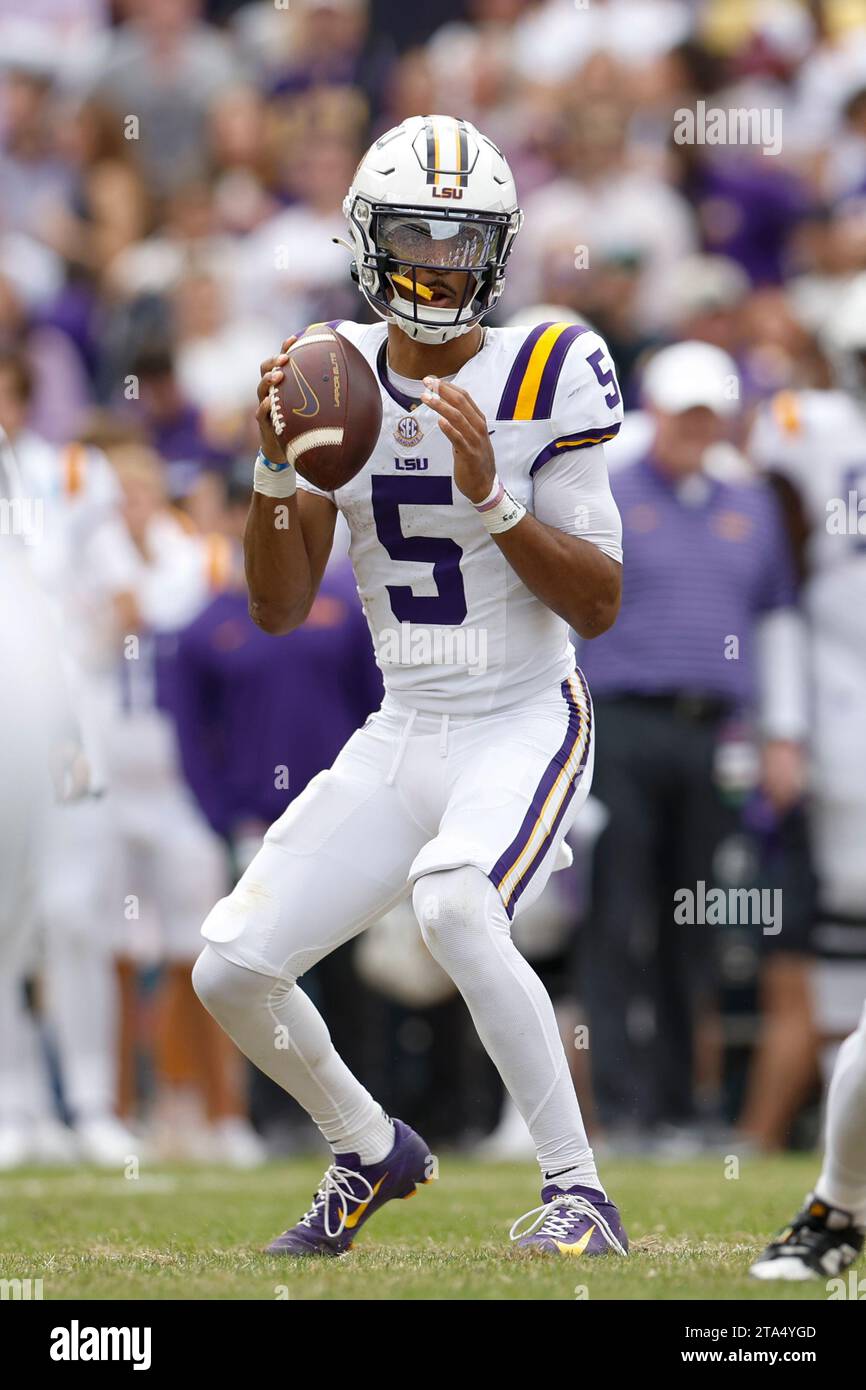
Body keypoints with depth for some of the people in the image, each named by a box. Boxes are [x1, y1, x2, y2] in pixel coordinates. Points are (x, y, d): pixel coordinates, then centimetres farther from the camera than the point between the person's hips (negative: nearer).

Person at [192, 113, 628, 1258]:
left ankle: (580, 1195, -25)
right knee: (232, 971, -1)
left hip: (527, 727, -5)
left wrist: (490, 495, -25)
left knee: (453, 904, -34)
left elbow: (599, 607, -13)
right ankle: (372, 1152, 27)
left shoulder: (548, 374, -10)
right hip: (400, 738, 5)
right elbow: (278, 612, 1)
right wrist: (278, 468, -14)